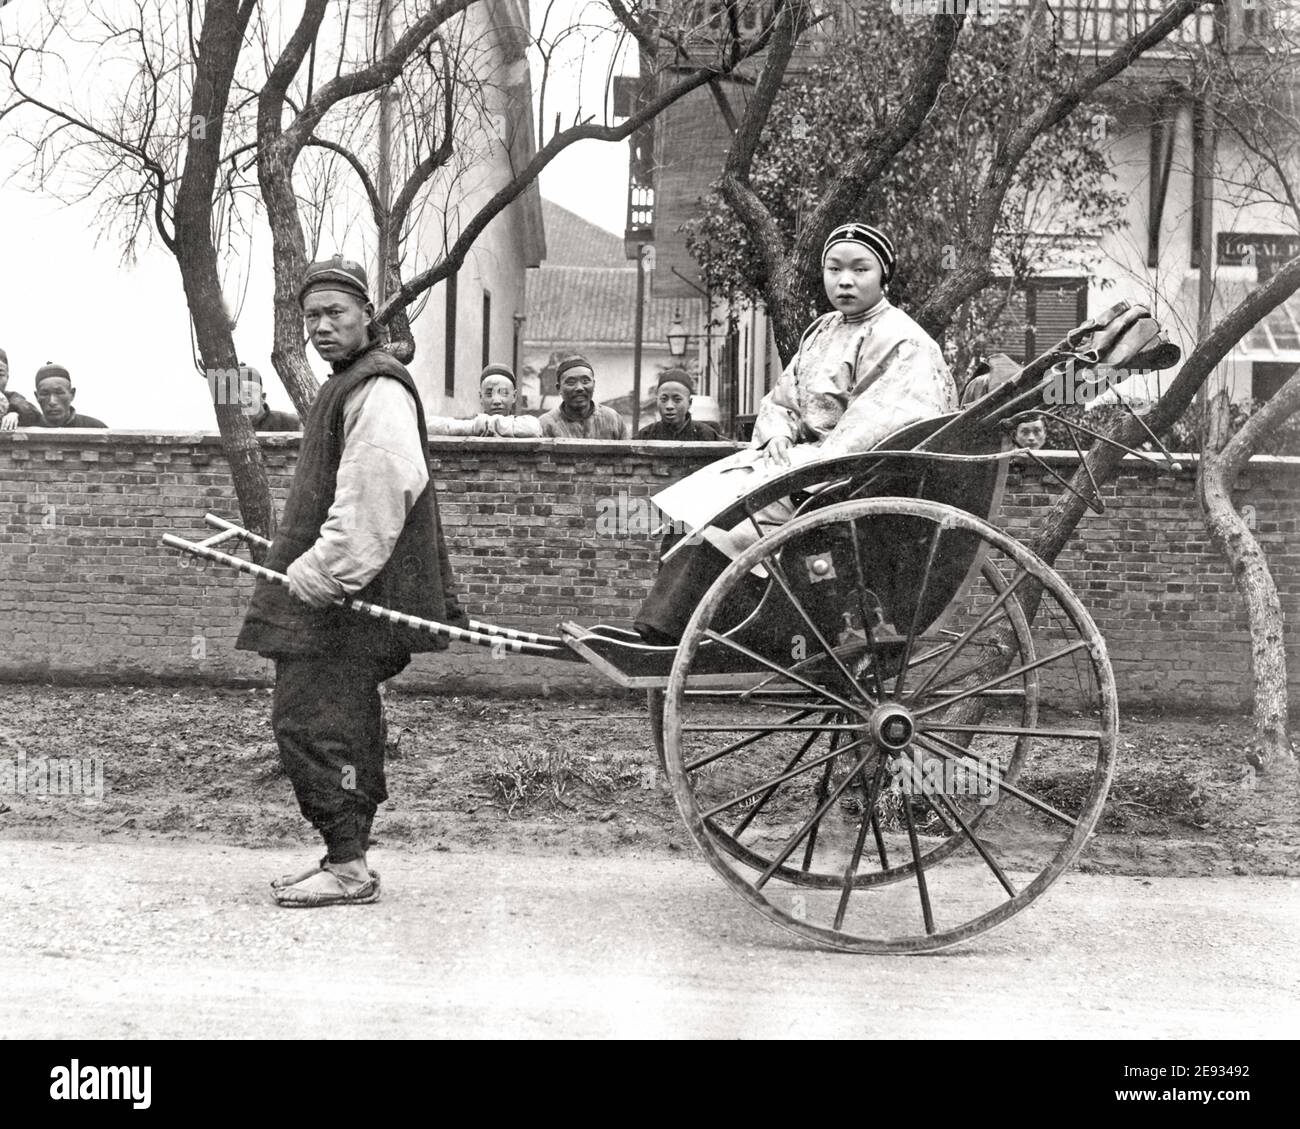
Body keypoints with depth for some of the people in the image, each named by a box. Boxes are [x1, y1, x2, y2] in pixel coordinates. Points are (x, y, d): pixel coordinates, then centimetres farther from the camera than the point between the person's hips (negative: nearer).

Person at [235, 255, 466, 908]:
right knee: (345, 725, 13)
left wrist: (323, 571, -23)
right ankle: (347, 860, 21)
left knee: (311, 723, -10)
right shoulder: (348, 384, 20)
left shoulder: (378, 389, -12)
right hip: (331, 592, 10)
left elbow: (376, 493, -23)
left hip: (342, 598, -10)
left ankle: (347, 868, -4)